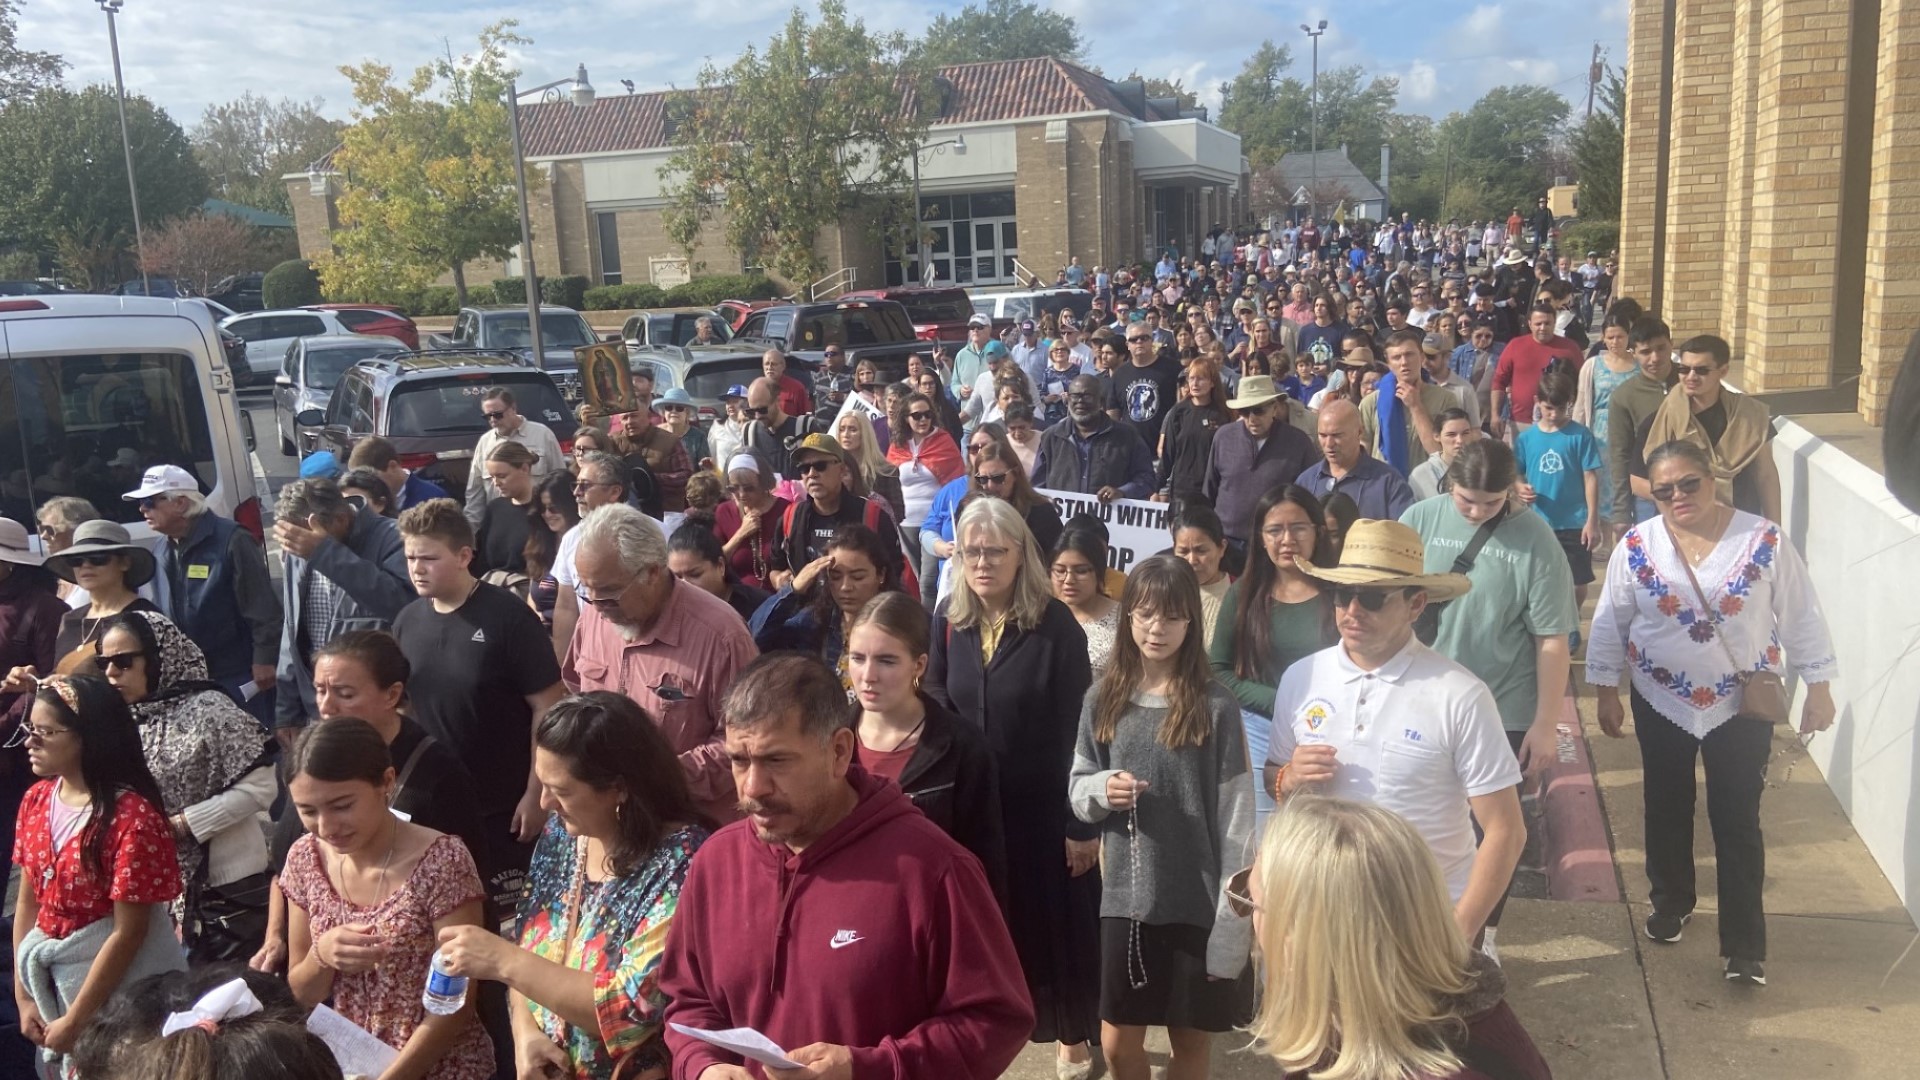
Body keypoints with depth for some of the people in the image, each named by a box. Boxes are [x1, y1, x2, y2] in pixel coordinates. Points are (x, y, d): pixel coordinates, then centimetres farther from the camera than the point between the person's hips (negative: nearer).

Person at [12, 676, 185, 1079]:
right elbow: (28, 899, 6)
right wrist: (23, 995, 5)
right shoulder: (36, 800, -1)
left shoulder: (132, 816, -23)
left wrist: (76, 1019, -15)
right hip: (52, 975, 7)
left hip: (121, 983, -7)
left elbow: (128, 931, -20)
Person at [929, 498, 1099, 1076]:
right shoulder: (948, 620, -1)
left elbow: (1079, 725, -14)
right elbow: (935, 698, 10)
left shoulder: (1055, 624, -15)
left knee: (1055, 916, 10)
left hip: (1045, 804, -4)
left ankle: (1073, 1029, 30)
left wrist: (1083, 821, -14)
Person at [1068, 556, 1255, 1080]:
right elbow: (1077, 789, 9)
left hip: (1197, 903, -2)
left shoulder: (1216, 707, -9)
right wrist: (1103, 789, -15)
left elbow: (1236, 820, -8)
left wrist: (1232, 926, -10)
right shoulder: (1103, 699, 1)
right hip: (1125, 899, 3)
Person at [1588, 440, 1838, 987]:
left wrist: (1819, 688, 0)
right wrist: (1606, 692, 1)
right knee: (1667, 810, 17)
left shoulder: (1765, 540, -10)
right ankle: (1670, 901, 39)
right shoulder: (1636, 546, -8)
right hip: (1661, 703, 2)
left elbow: (1801, 618, -2)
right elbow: (1610, 623, 0)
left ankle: (1745, 945, 11)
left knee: (1737, 823, 2)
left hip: (1742, 706, -1)